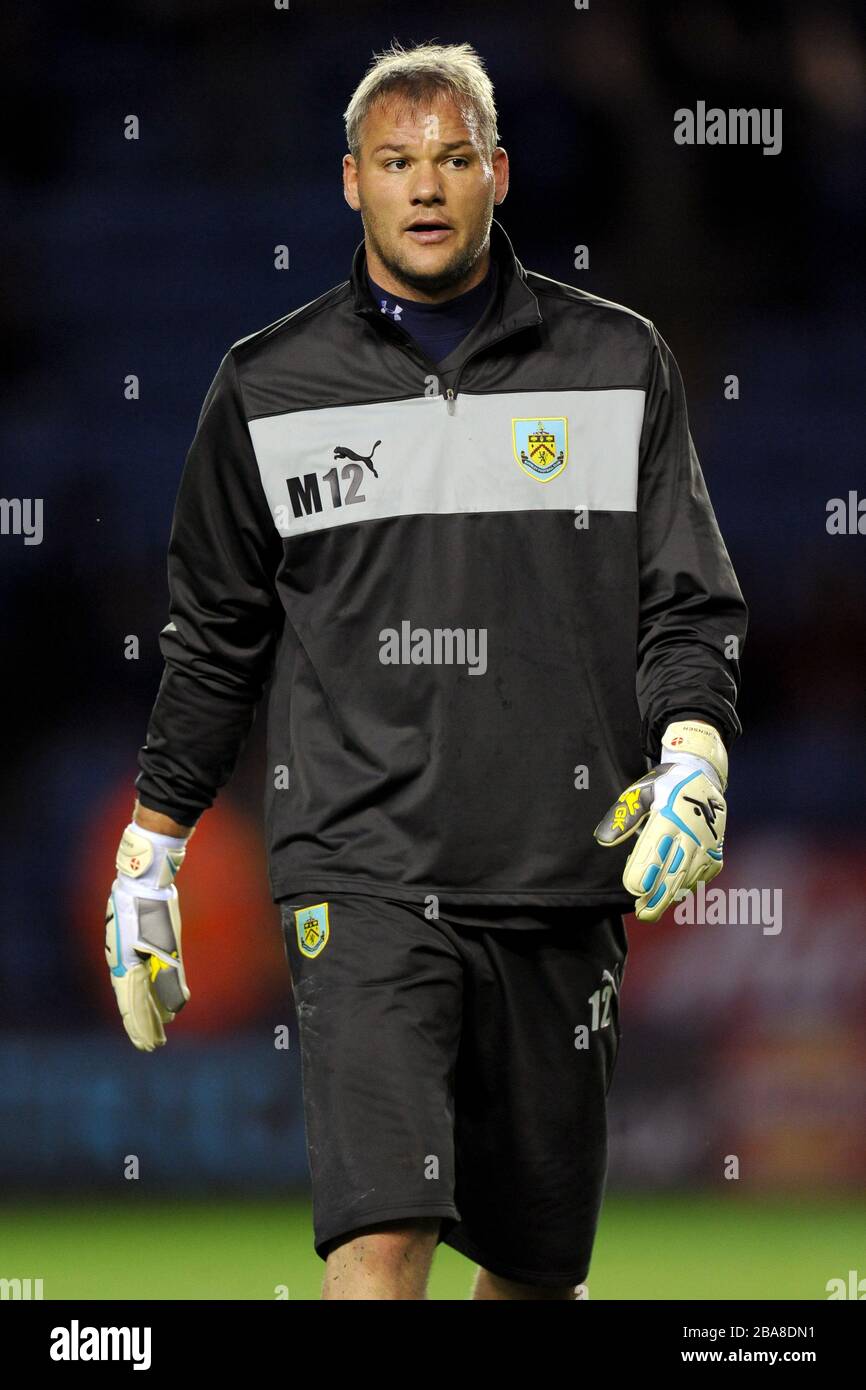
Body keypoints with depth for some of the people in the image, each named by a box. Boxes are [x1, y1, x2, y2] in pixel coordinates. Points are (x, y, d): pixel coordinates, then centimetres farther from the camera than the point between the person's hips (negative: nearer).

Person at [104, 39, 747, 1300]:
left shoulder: (617, 365, 8)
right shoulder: (271, 388, 8)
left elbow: (690, 603, 8)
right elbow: (215, 641, 16)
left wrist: (691, 760, -11)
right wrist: (145, 862, 16)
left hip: (561, 873, 2)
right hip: (360, 872, -2)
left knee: (540, 1259, 9)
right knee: (379, 1238, -19)